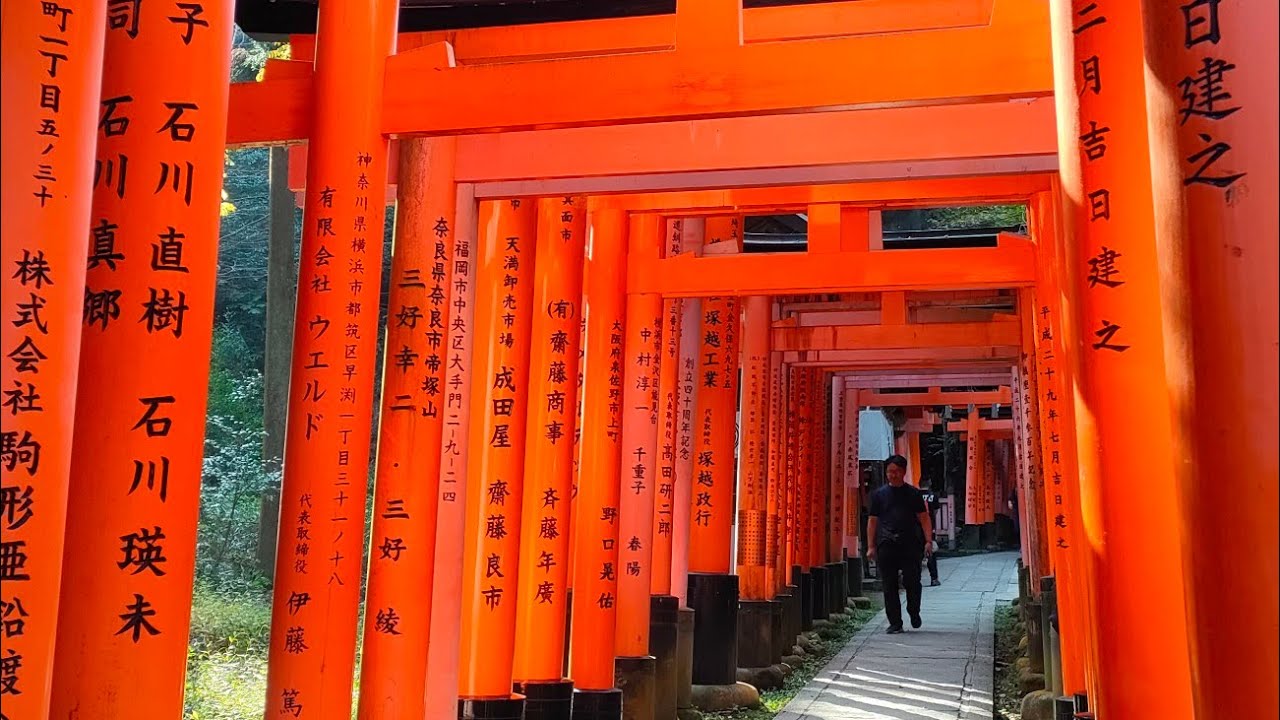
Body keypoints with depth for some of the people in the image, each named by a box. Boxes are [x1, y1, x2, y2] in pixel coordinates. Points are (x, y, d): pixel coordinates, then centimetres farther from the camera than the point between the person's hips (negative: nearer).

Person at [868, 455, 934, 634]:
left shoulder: (913, 493, 11)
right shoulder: (879, 494, 11)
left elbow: (924, 518, 9)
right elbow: (873, 521, 11)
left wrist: (928, 541, -3)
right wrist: (871, 547, 5)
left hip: (910, 544, 0)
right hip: (886, 545, 1)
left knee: (912, 581, -4)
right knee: (889, 585, 0)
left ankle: (914, 613, 22)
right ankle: (895, 623, 7)